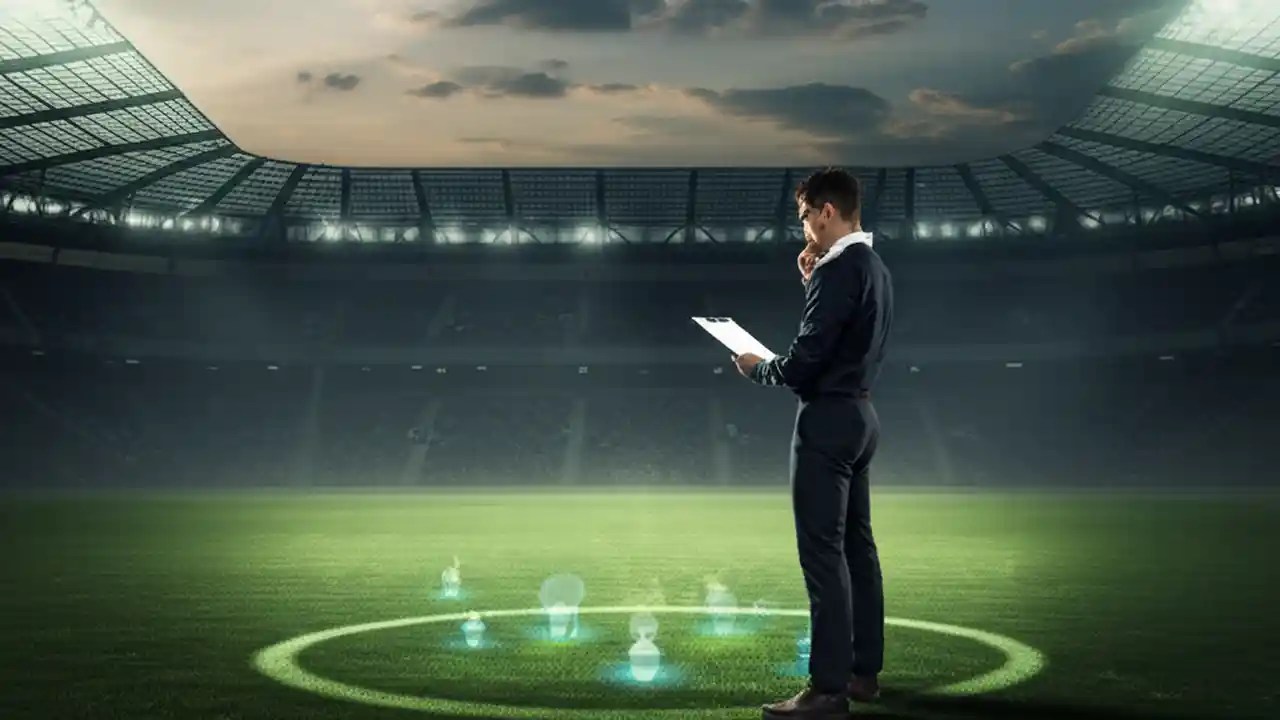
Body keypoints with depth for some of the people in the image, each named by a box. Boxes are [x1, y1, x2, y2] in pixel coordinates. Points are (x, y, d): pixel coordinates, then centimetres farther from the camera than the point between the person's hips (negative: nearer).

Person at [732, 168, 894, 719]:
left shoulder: (839, 268, -17)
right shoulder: (875, 267, 13)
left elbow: (805, 360, -21)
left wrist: (757, 369, -3)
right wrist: (813, 282, 11)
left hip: (828, 419, -10)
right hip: (859, 415, 10)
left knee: (823, 552, -8)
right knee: (856, 544, 14)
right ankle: (864, 672, 21)